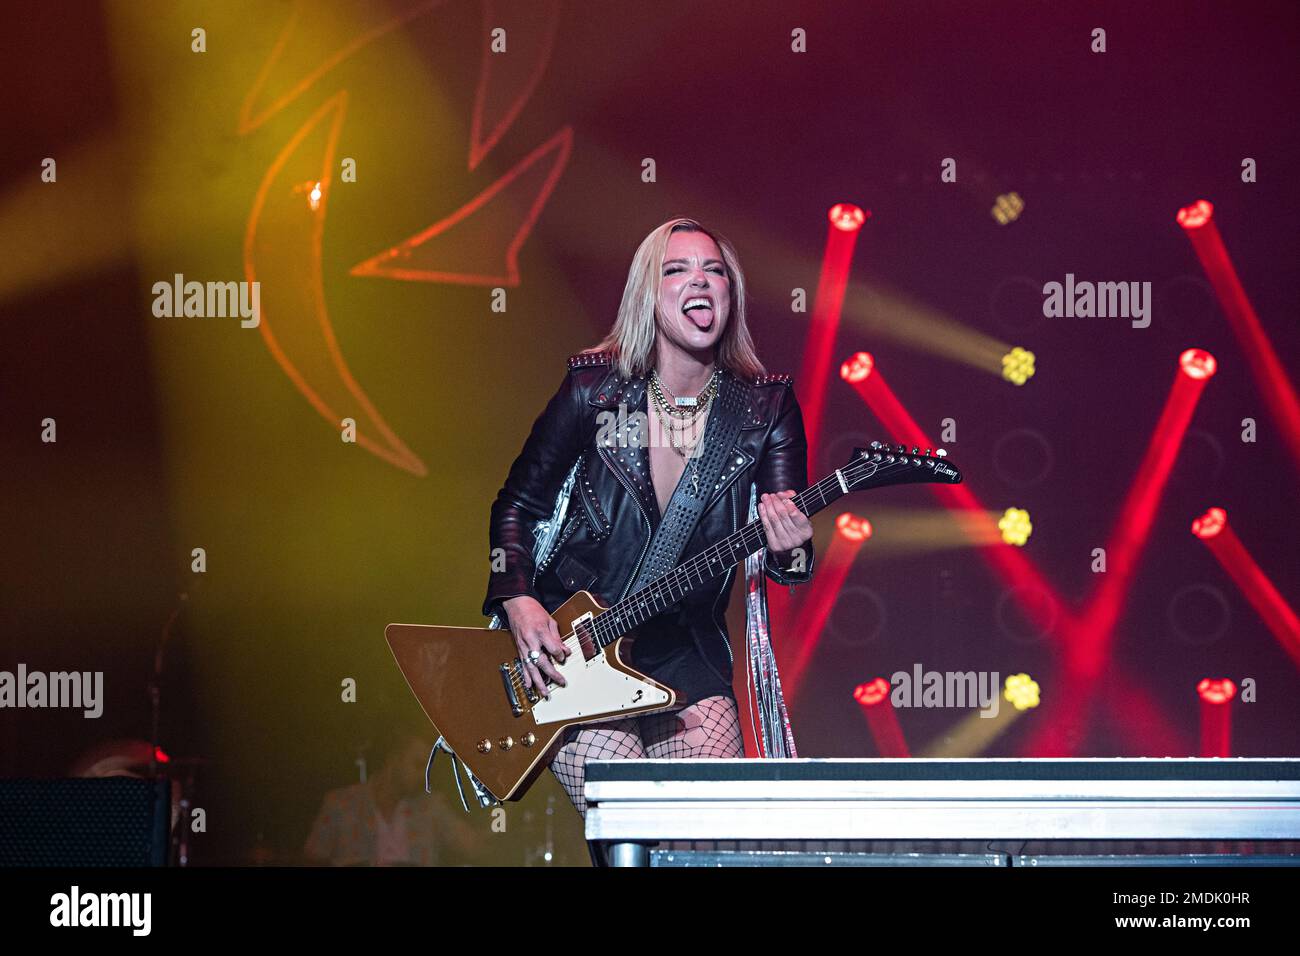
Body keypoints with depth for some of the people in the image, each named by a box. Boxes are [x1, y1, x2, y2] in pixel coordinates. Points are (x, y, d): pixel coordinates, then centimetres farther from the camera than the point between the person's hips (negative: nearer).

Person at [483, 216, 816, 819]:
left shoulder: (765, 407, -2)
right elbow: (516, 505, 5)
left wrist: (788, 548, -29)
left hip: (685, 650, 2)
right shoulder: (595, 390, -5)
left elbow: (784, 541, -5)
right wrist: (519, 603, -11)